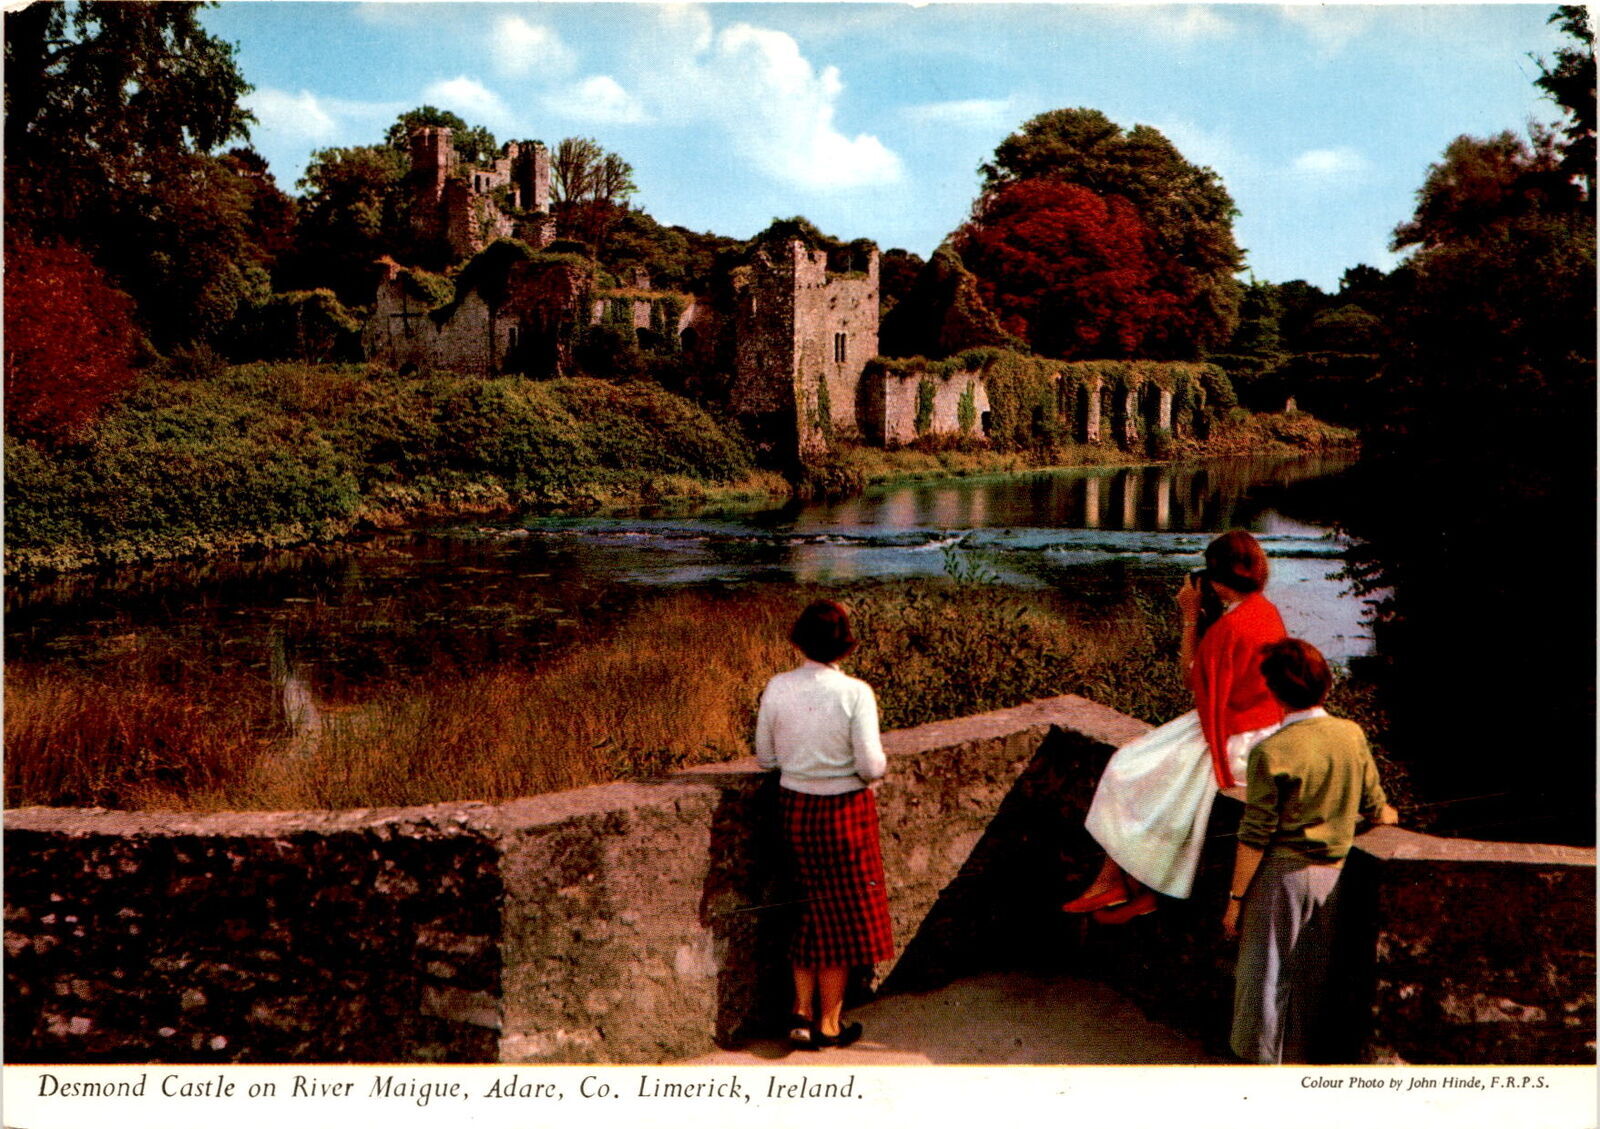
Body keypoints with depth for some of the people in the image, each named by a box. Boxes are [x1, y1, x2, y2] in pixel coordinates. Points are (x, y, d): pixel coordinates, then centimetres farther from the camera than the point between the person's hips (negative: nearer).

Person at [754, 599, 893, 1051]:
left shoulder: (777, 688, -7)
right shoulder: (855, 692, -18)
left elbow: (765, 757, 2)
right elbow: (872, 766, -18)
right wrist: (877, 767, 4)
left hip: (793, 809, 4)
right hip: (844, 811, -3)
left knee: (812, 910, 20)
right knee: (843, 913, 13)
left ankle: (802, 1013, 20)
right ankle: (829, 1024, 21)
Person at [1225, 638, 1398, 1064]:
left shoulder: (1272, 752, -19)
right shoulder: (1353, 734, -3)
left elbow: (1255, 836, -16)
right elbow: (1374, 804, 10)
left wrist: (1235, 897, -8)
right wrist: (1387, 815, 34)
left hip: (1282, 873, -5)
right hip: (1330, 873, 5)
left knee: (1267, 975, 8)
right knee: (1310, 974, 17)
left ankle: (1263, 1060, 17)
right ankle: (1298, 1057, 30)